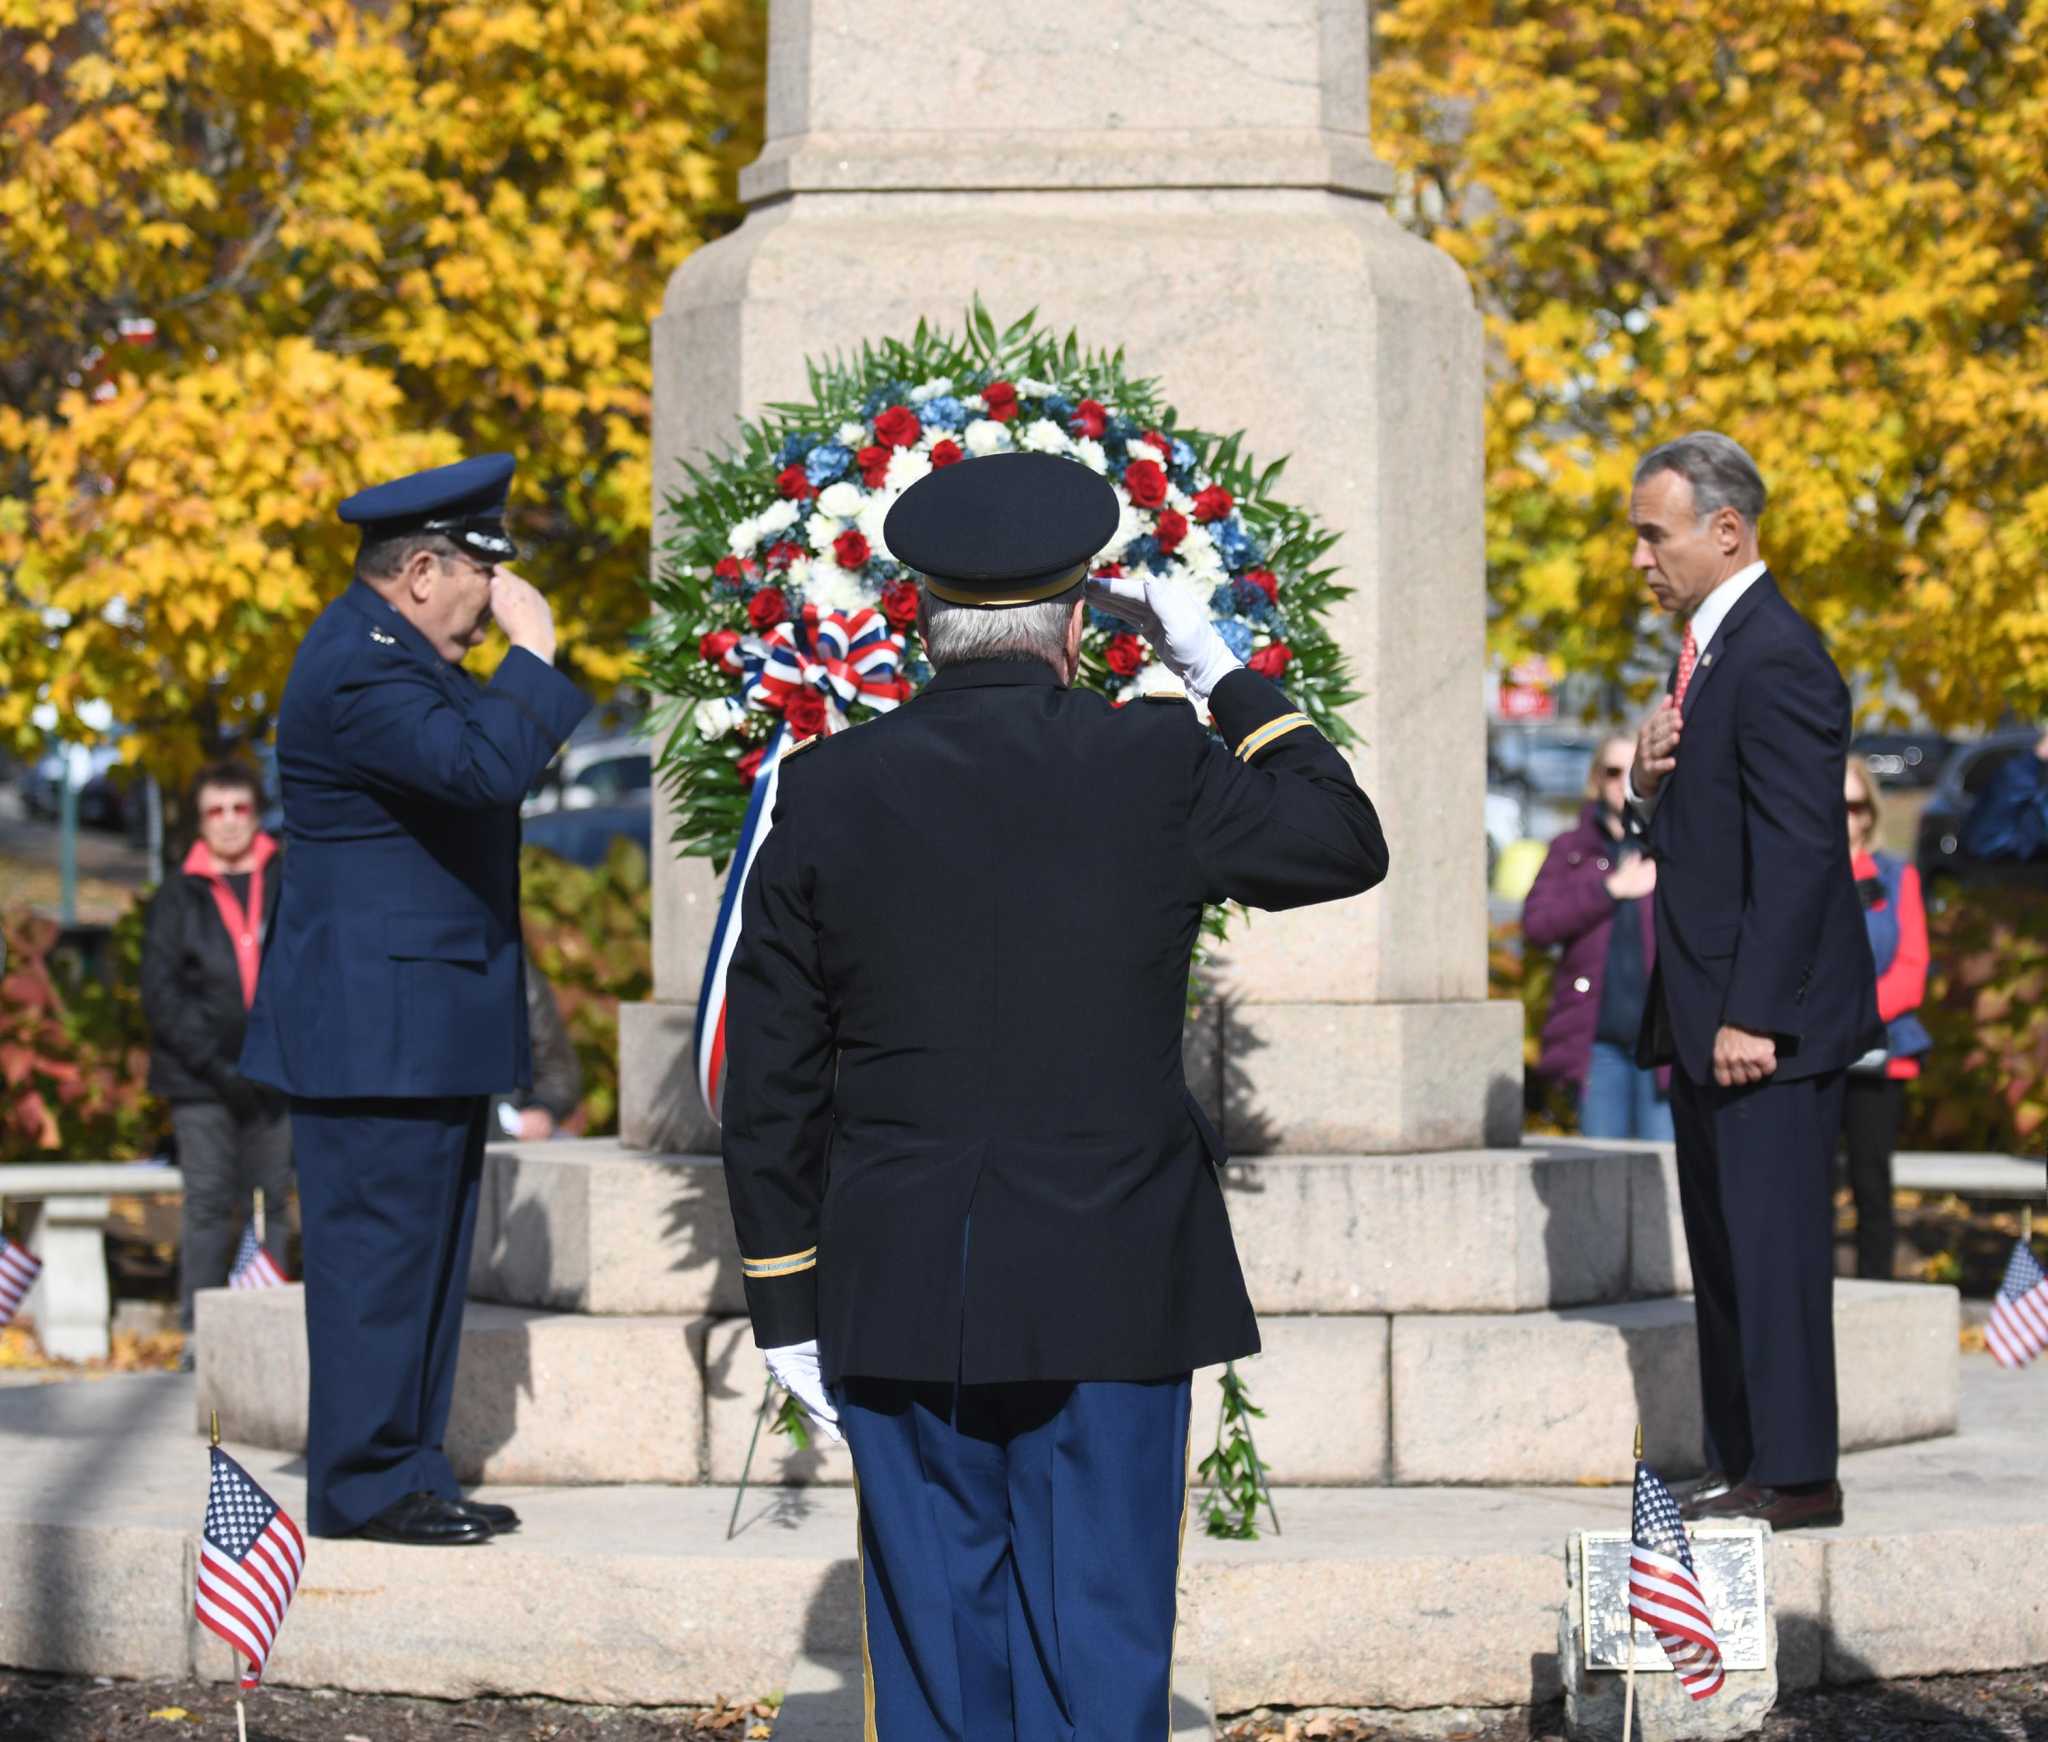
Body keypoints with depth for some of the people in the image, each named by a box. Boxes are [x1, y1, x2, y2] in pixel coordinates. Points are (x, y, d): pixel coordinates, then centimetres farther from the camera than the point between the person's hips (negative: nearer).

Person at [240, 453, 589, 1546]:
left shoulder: (390, 654, 16)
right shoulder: (360, 668, -18)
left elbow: (472, 769, 23)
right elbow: (485, 765, -29)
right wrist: (534, 654, -20)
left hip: (429, 1022, 11)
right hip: (379, 1027, -11)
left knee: (423, 1253, 13)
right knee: (380, 1250, -5)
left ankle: (407, 1472, 18)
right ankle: (367, 1486, 1)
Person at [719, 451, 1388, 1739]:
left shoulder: (829, 792, -1)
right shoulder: (1155, 767, -7)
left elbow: (772, 1084, 2)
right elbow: (1348, 845, 11)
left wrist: (788, 1305, 9)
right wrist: (1222, 673, 17)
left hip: (900, 1302, 2)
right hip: (1109, 1294, -2)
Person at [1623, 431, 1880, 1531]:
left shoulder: (1776, 658, -16)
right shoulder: (1711, 648, 15)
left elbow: (1798, 850, -21)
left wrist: (1753, 1016, -22)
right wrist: (1650, 781, -1)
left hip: (1769, 1018, -10)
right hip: (1709, 1015, 10)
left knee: (1772, 1241, -7)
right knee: (1722, 1246, 13)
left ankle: (1795, 1473, -3)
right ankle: (1739, 1461, 19)